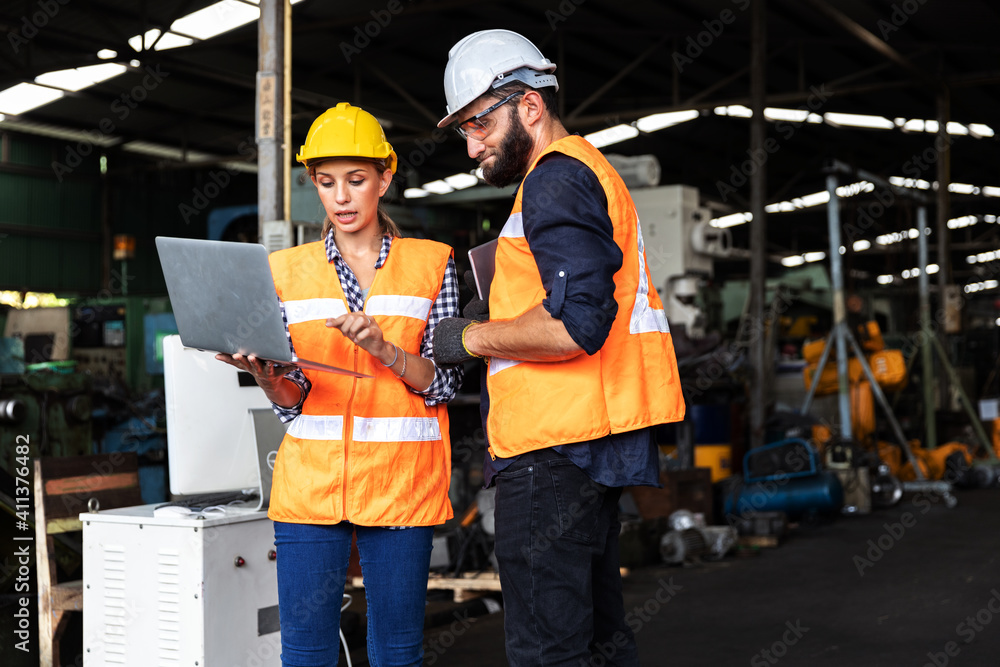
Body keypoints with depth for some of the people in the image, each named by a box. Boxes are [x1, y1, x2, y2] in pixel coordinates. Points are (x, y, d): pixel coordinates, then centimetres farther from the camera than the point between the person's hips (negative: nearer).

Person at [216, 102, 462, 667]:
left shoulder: (431, 264, 7)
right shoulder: (288, 270, 11)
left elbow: (445, 385, 1)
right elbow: (292, 402, 8)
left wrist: (385, 351, -17)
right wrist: (268, 376, -14)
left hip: (401, 483, -1)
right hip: (312, 481, 1)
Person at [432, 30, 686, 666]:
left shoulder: (555, 178, -11)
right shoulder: (592, 171, 22)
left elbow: (576, 324, -24)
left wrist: (472, 338, -11)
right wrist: (493, 321, 18)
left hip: (555, 451, -11)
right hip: (591, 445, 11)